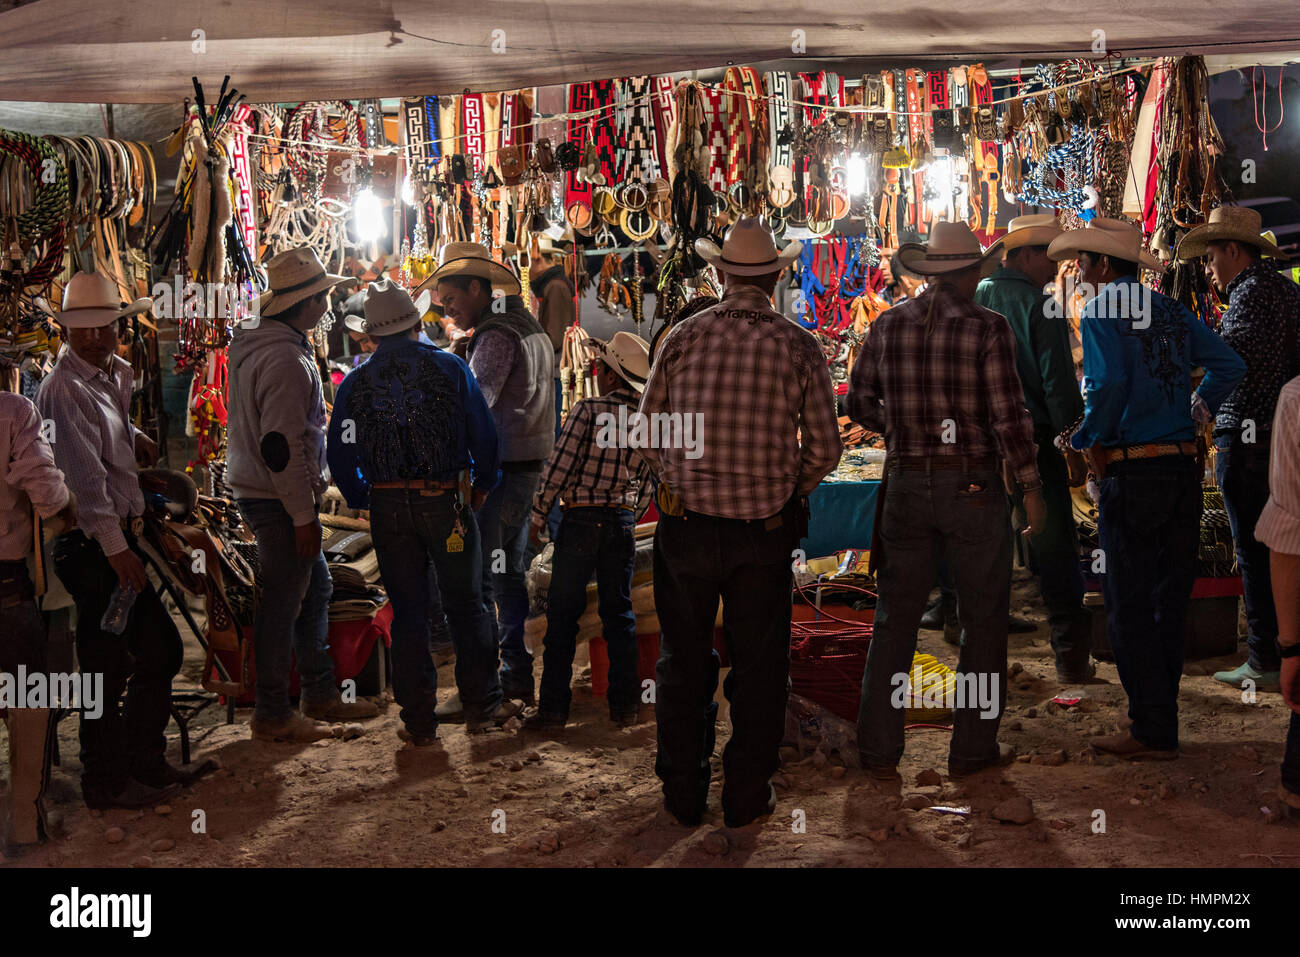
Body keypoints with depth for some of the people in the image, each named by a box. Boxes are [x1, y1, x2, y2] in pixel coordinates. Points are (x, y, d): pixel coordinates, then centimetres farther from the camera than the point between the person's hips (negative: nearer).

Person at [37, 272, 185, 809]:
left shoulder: (116, 372, 13)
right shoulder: (64, 388, -15)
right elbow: (84, 477, -21)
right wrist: (116, 547, -23)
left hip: (121, 538, 9)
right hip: (92, 547, -9)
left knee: (160, 649, 14)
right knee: (107, 668, -2)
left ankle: (144, 764, 28)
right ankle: (105, 784, 12)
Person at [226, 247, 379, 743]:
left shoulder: (252, 345, 12)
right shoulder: (286, 361, -22)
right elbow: (281, 448, -25)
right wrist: (303, 516, -20)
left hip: (257, 491, 11)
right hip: (279, 502, -11)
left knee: (315, 588, 19)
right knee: (283, 601, -1)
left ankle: (321, 694, 29)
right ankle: (272, 715, 11)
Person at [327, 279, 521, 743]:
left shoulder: (354, 384, 4)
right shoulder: (450, 368, -2)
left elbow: (340, 458, 4)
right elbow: (484, 434, -3)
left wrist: (365, 501, 16)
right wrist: (482, 485, 12)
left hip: (389, 509, 2)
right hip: (446, 501, -2)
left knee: (408, 612, 8)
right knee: (466, 605, 10)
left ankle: (418, 721, 12)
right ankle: (482, 706, 15)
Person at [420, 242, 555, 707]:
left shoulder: (496, 335, -15)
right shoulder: (529, 327, 16)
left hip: (499, 471, -10)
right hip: (528, 467, 10)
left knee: (476, 579, -5)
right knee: (509, 575, 16)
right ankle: (519, 676, 22)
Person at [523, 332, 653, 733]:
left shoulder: (589, 409, -13)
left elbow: (559, 466, -13)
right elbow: (646, 483, 10)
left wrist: (539, 516, -3)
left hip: (581, 520, -5)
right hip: (623, 523, 5)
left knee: (563, 614, 3)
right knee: (619, 614, 13)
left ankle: (553, 708, 5)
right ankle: (624, 705, 18)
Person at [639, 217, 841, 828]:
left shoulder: (683, 336, -5)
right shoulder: (798, 347, -7)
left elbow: (646, 436, 1)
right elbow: (824, 450, -4)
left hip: (686, 522, 1)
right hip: (765, 531, -1)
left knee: (683, 662, 15)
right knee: (758, 664, 14)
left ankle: (683, 795, 25)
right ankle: (747, 798, 23)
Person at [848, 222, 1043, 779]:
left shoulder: (887, 325, 2)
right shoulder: (988, 328, -10)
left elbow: (858, 403, 8)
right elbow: (1008, 415, -12)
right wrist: (1030, 485, -3)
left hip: (906, 485, 4)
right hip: (973, 488, -3)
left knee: (895, 618, 11)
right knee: (983, 620, 11)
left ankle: (879, 749, 15)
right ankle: (974, 748, 18)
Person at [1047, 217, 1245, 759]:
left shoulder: (1101, 312, -8)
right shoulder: (1171, 311, 12)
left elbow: (1108, 383, -21)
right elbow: (1229, 365, 11)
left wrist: (1088, 439, -7)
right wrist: (1198, 410, 18)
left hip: (1133, 473, -7)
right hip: (1184, 468, 7)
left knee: (1129, 606, 1)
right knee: (1170, 597, 15)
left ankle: (1153, 732, 5)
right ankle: (1159, 713, 25)